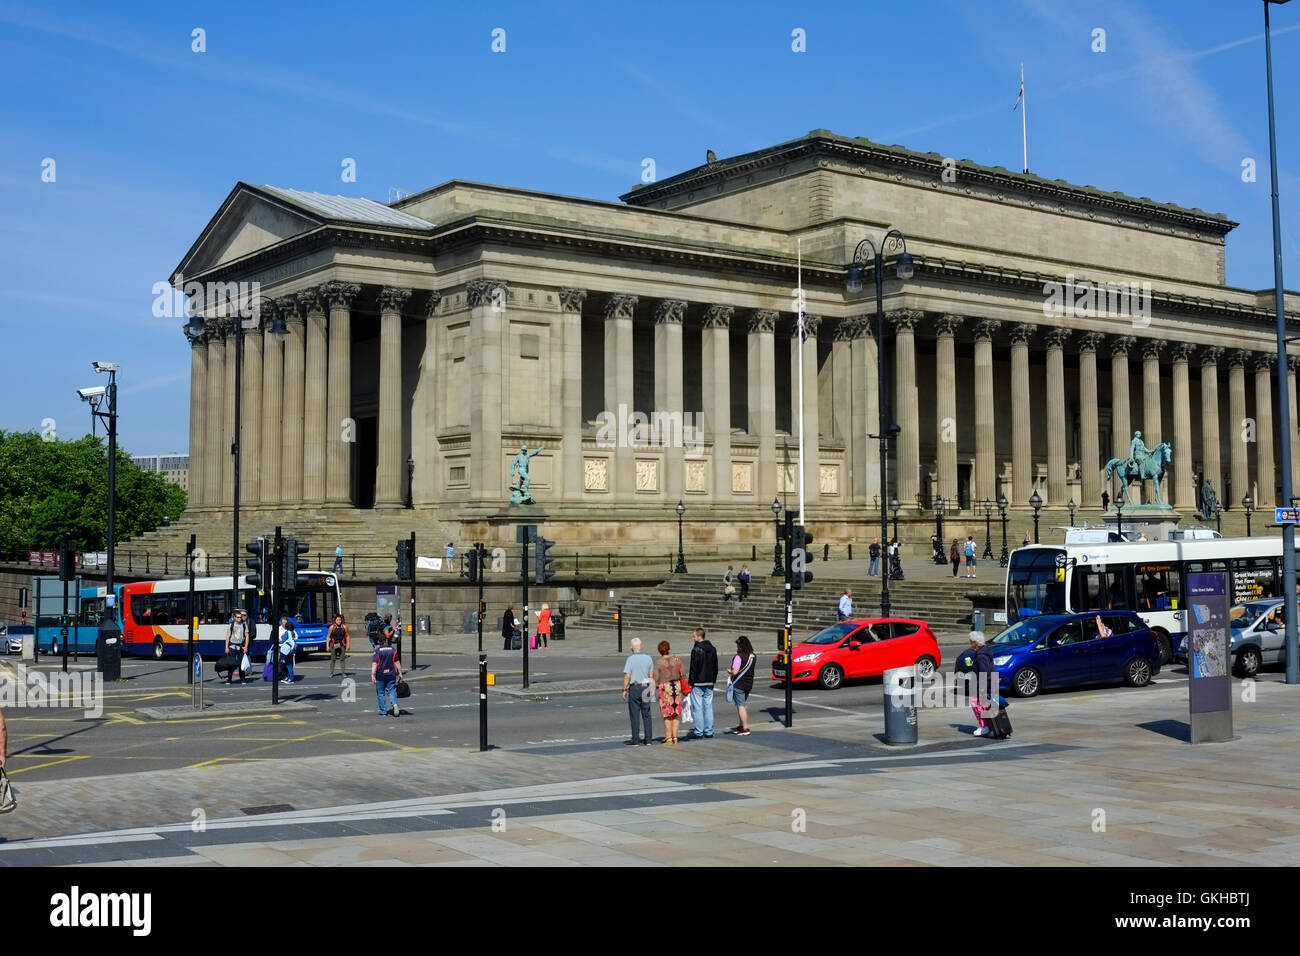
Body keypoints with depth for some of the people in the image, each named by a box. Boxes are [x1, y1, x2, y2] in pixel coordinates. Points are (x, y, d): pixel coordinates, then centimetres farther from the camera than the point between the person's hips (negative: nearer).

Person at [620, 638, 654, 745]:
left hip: (634, 688, -4)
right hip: (645, 688, 4)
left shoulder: (630, 659, -12)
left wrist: (624, 690, -6)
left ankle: (635, 740, 4)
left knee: (634, 715, 2)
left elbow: (627, 676, -15)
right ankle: (647, 739, 9)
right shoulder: (648, 658, 1)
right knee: (646, 715, 9)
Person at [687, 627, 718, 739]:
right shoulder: (712, 649, 10)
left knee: (698, 708, -1)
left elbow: (693, 669, -15)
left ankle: (699, 732, 0)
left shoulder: (696, 650, -14)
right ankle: (709, 732, 11)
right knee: (708, 707, 9)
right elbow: (715, 667, 15)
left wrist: (690, 683, -10)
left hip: (698, 683, -7)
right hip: (709, 683, 7)